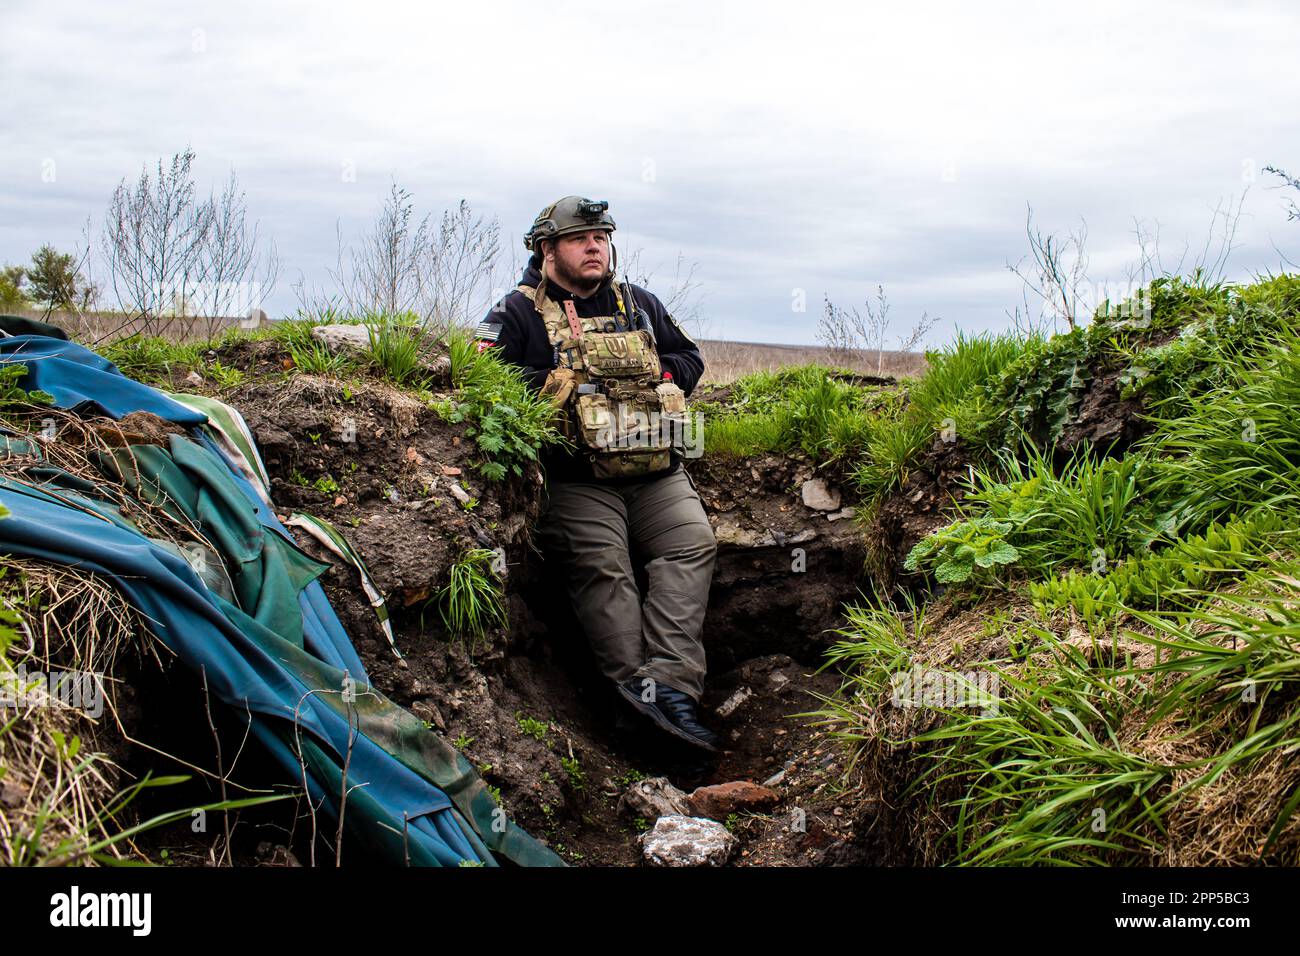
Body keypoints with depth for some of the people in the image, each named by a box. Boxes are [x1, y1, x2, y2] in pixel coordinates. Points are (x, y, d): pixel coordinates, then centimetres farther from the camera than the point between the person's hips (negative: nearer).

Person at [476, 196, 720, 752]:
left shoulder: (639, 305, 21)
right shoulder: (520, 313, 6)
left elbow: (690, 358, 29)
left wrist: (658, 373, 6)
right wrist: (553, 381, -12)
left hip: (655, 472, 4)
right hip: (578, 481, -3)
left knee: (692, 545, -19)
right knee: (602, 567, -23)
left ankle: (670, 683, -27)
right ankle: (638, 689, -28)